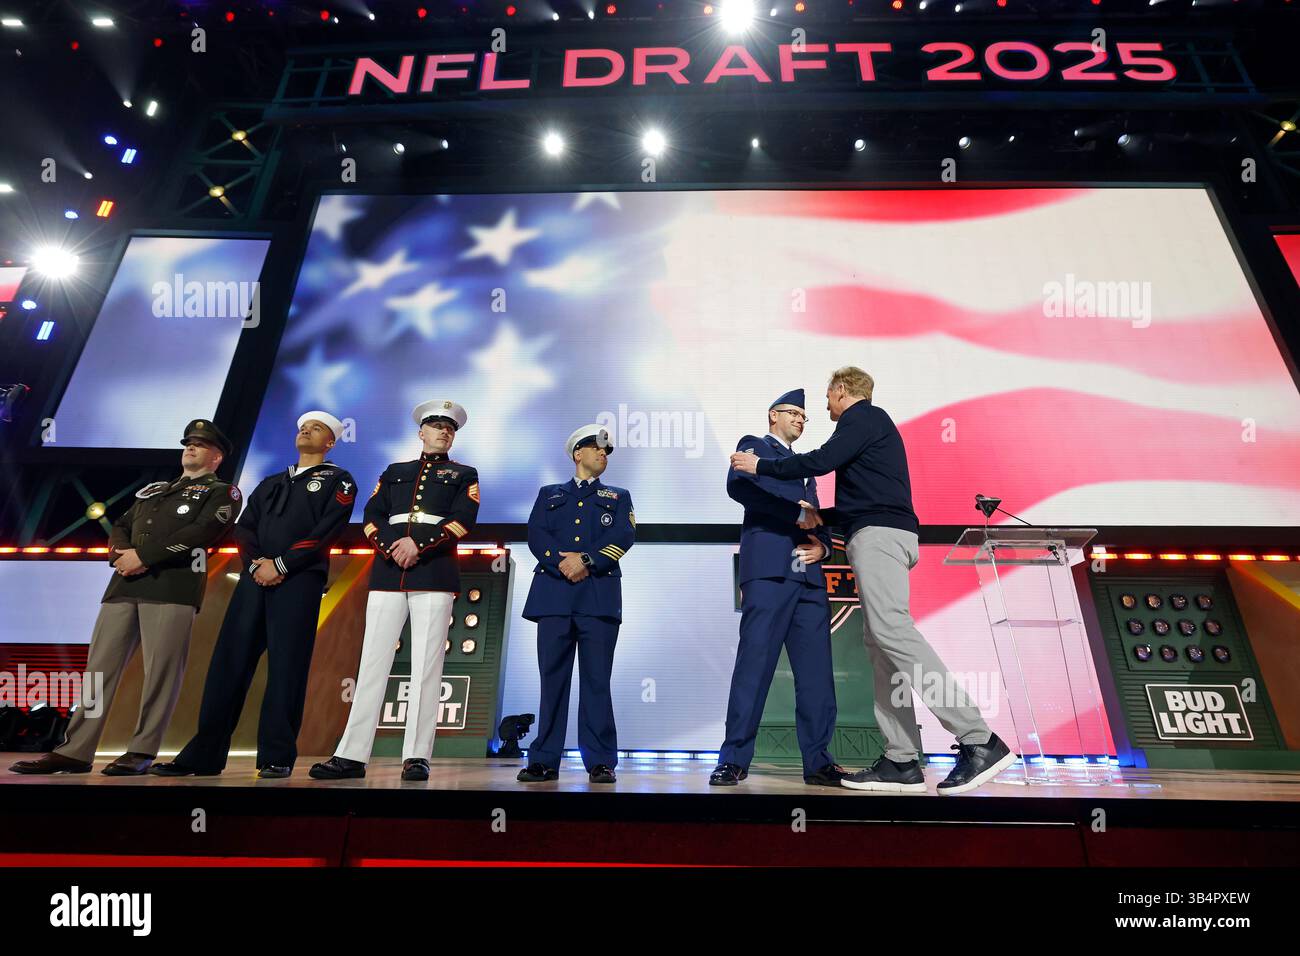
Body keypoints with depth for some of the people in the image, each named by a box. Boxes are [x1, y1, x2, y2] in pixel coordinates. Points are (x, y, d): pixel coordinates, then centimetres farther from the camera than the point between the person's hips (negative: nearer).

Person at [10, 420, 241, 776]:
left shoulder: (222, 493, 7)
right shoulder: (152, 490, 30)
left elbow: (201, 531, -9)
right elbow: (121, 526, 21)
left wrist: (143, 556, -12)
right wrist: (121, 554, -2)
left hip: (173, 587, -7)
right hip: (125, 584, 7)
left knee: (161, 670, -6)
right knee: (100, 665, 5)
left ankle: (142, 752, 2)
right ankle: (75, 751, 10)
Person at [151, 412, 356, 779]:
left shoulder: (338, 481, 9)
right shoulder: (270, 484, 26)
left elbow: (328, 529, -6)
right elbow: (244, 527, 15)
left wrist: (281, 564, -12)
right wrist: (254, 563, -5)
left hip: (300, 579, -5)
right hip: (255, 577, 5)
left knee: (286, 666, -6)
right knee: (229, 662, 2)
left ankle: (277, 757, 0)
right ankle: (204, 754, 9)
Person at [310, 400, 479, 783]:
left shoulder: (464, 475, 14)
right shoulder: (394, 472, 22)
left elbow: (463, 519, -1)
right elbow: (372, 515, 11)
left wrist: (418, 544, -13)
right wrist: (391, 547, -8)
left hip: (435, 574, -2)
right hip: (388, 572, 3)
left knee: (426, 665, -4)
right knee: (373, 661, 1)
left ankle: (416, 757, 0)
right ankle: (352, 755, 6)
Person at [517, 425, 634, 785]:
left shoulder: (618, 497, 20)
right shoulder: (549, 494, 22)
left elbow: (624, 536, 2)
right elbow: (536, 536, 6)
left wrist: (586, 560, -10)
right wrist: (562, 562, -11)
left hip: (599, 595, -1)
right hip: (554, 593, 1)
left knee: (596, 679, -3)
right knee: (552, 677, 1)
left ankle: (601, 762, 3)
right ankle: (545, 760, 8)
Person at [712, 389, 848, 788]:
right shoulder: (753, 445, 12)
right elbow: (738, 485, -9)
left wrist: (822, 544, 2)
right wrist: (796, 513, -11)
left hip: (809, 575, 6)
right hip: (769, 569, -6)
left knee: (816, 670, 1)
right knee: (754, 663, -9)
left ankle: (818, 761, 7)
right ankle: (735, 758, -3)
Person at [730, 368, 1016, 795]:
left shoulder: (864, 416, 1)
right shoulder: (869, 424, 30)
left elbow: (821, 461, -13)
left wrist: (761, 465, -3)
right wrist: (822, 515, 40)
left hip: (878, 534, -10)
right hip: (879, 534, 10)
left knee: (890, 629, -20)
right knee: (880, 641, 1)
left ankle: (979, 742, -23)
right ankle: (901, 761, -3)